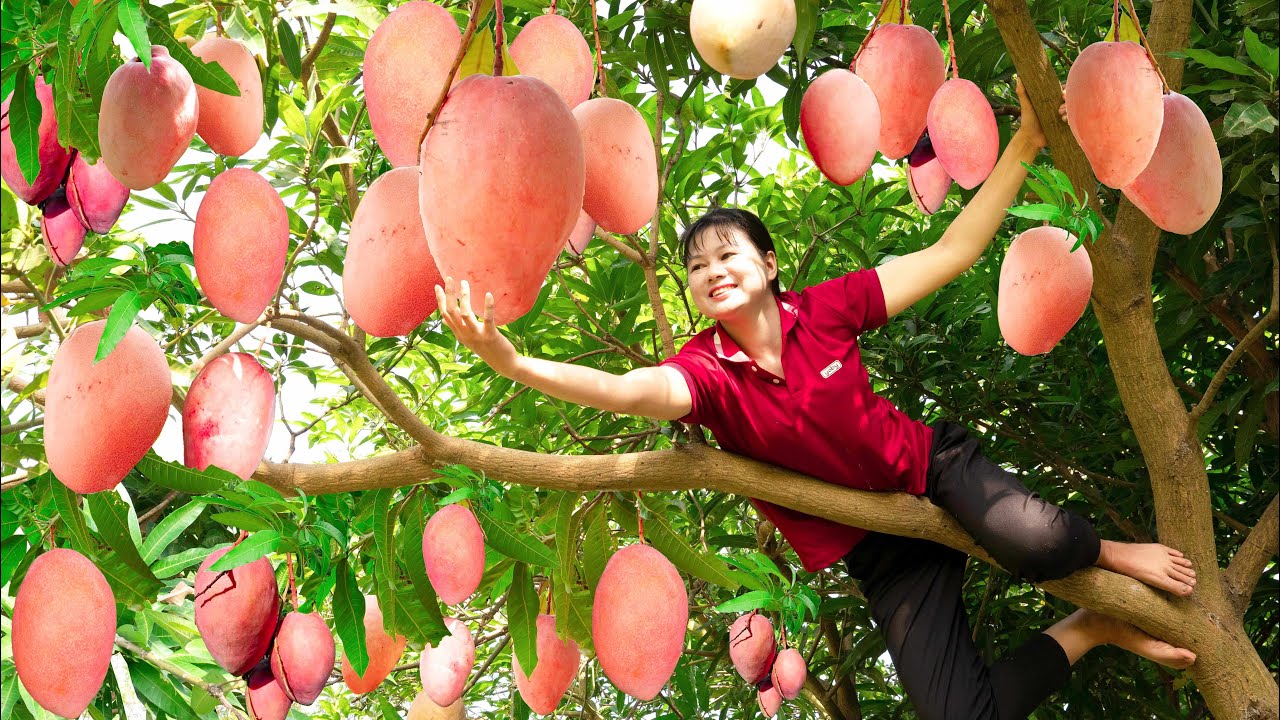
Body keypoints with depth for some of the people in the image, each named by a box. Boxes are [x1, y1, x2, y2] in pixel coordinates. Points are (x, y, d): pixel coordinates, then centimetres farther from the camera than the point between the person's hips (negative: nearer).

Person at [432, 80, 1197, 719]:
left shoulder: (824, 309, -12)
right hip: (880, 550, 1)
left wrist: (1022, 148, -16)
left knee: (1029, 539, -39)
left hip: (932, 466, -1)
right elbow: (631, 390, -37)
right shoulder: (707, 371, -15)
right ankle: (1091, 629, 11)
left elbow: (953, 252, -10)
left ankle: (1106, 555, -1)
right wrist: (511, 362, -54)